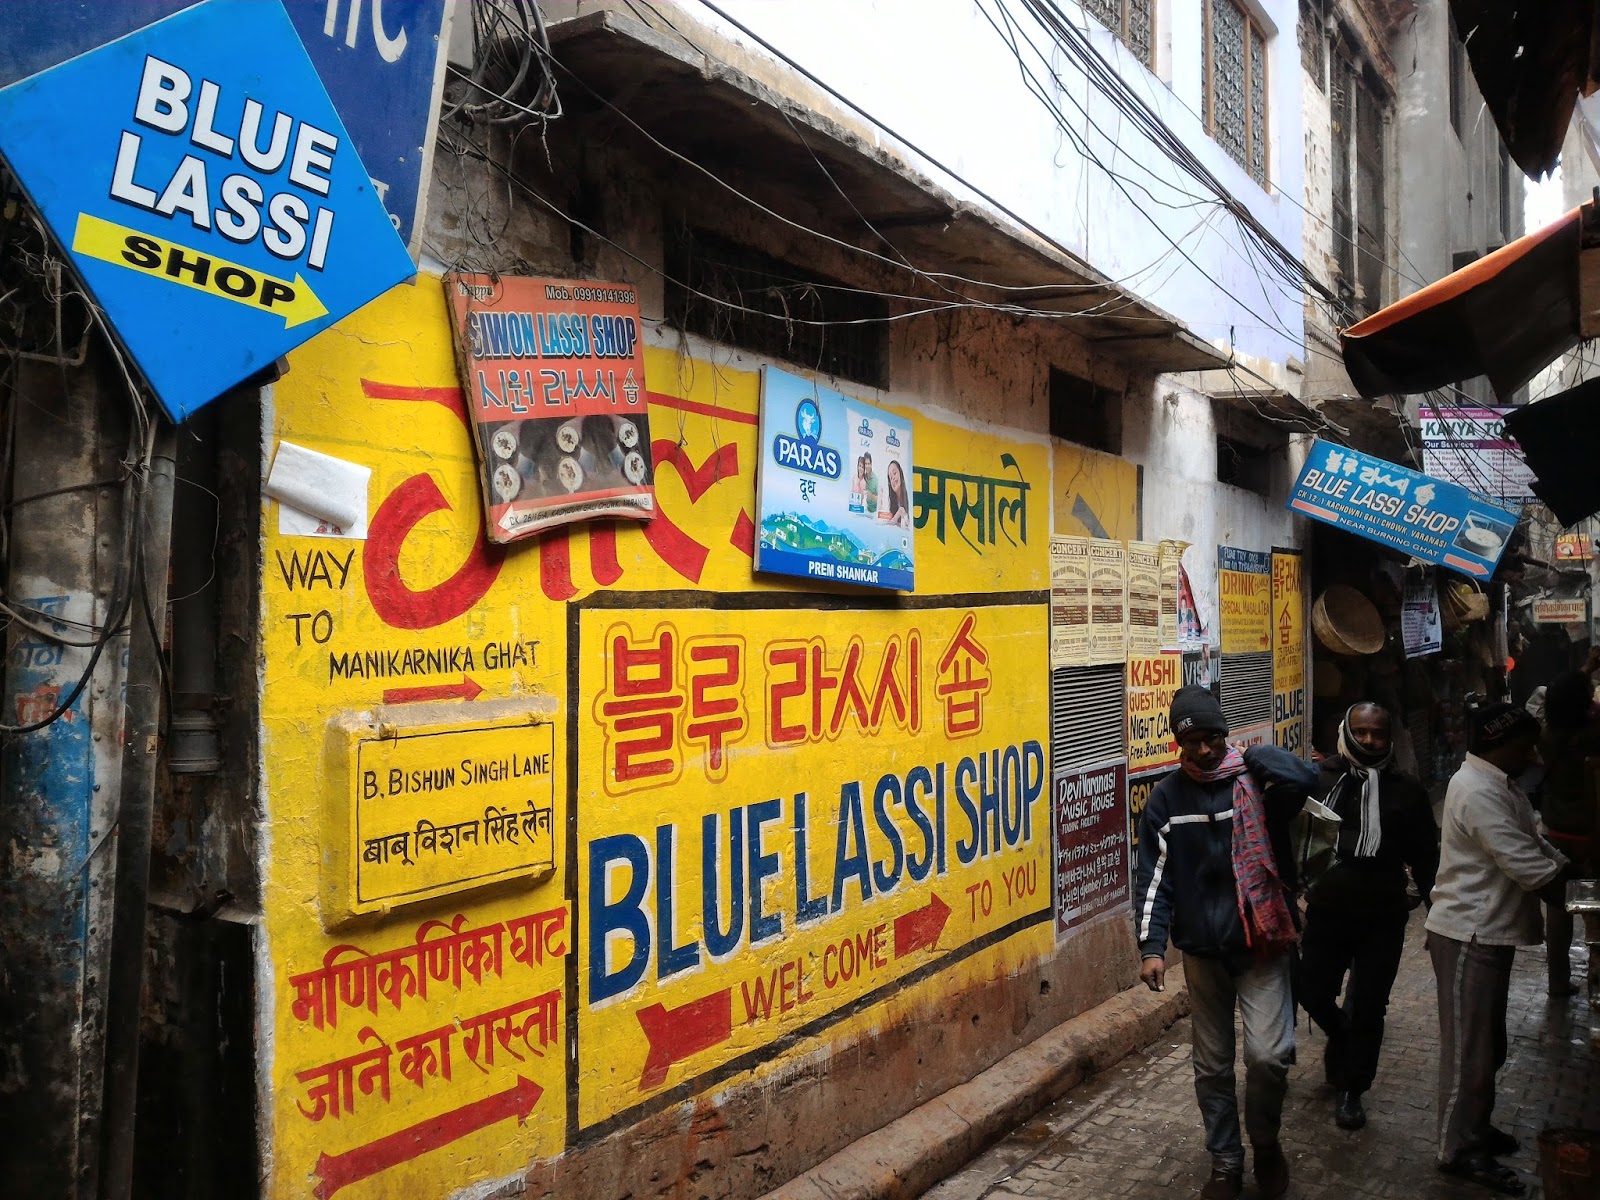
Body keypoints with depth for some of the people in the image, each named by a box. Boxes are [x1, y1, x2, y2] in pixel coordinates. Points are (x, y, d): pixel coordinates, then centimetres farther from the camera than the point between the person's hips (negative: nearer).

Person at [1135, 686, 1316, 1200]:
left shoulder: (1256, 782, -7)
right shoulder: (1166, 798, -1)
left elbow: (1304, 776, -30)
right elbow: (1155, 878, -2)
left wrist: (1246, 756, -14)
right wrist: (1152, 946, -11)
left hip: (1262, 945, -2)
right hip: (1201, 951, 2)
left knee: (1269, 1054, -10)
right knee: (1212, 1065, 11)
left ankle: (1265, 1141, 19)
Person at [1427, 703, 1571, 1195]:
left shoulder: (1498, 786, 12)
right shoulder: (1478, 792, -23)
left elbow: (1535, 845, 15)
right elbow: (1528, 865, -24)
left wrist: (1567, 865, -3)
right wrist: (1566, 877, -5)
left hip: (1491, 931, 10)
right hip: (1468, 934, -10)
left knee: (1488, 1043, 21)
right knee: (1469, 1046, 1)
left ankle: (1475, 1125, 37)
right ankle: (1460, 1150, 13)